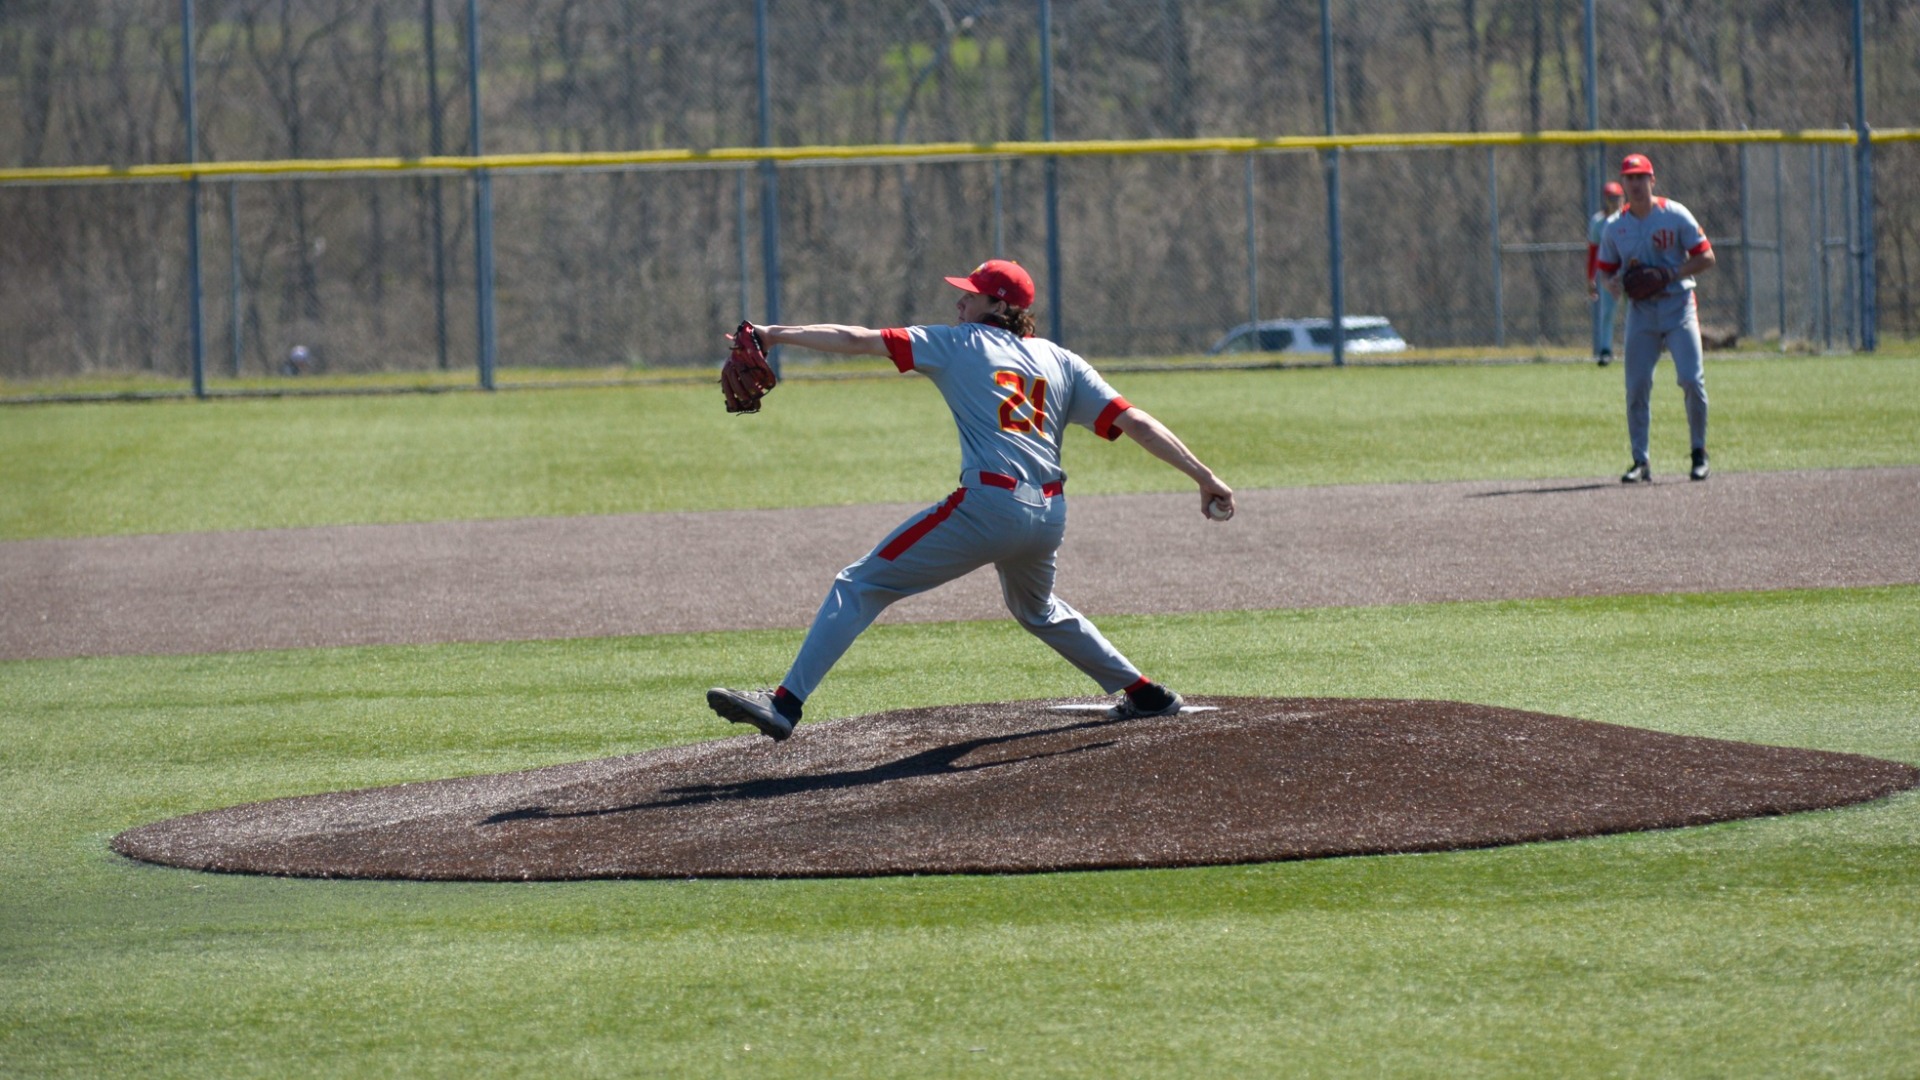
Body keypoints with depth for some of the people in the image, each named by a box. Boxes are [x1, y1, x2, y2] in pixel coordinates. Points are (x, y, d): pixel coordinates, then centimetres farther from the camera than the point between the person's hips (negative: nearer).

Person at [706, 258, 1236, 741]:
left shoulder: (961, 344, 7)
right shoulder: (1062, 363, 17)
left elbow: (859, 340, 4)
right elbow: (1135, 422, 8)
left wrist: (776, 334, 8)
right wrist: (1204, 476, 7)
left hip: (989, 504, -6)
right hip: (1049, 516, 6)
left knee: (860, 586, -3)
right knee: (1037, 609, 36)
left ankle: (785, 703, -14)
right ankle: (1145, 693, 37)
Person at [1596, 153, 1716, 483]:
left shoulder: (1675, 215, -3)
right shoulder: (1615, 227, 7)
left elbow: (1706, 258, -3)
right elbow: (1606, 270, 14)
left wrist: (1671, 274, -17)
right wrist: (1612, 283, -10)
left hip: (1678, 306, -3)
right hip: (1640, 311, 3)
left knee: (1691, 379, -10)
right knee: (1636, 387, -4)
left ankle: (1699, 453, 6)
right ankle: (1640, 461, 4)